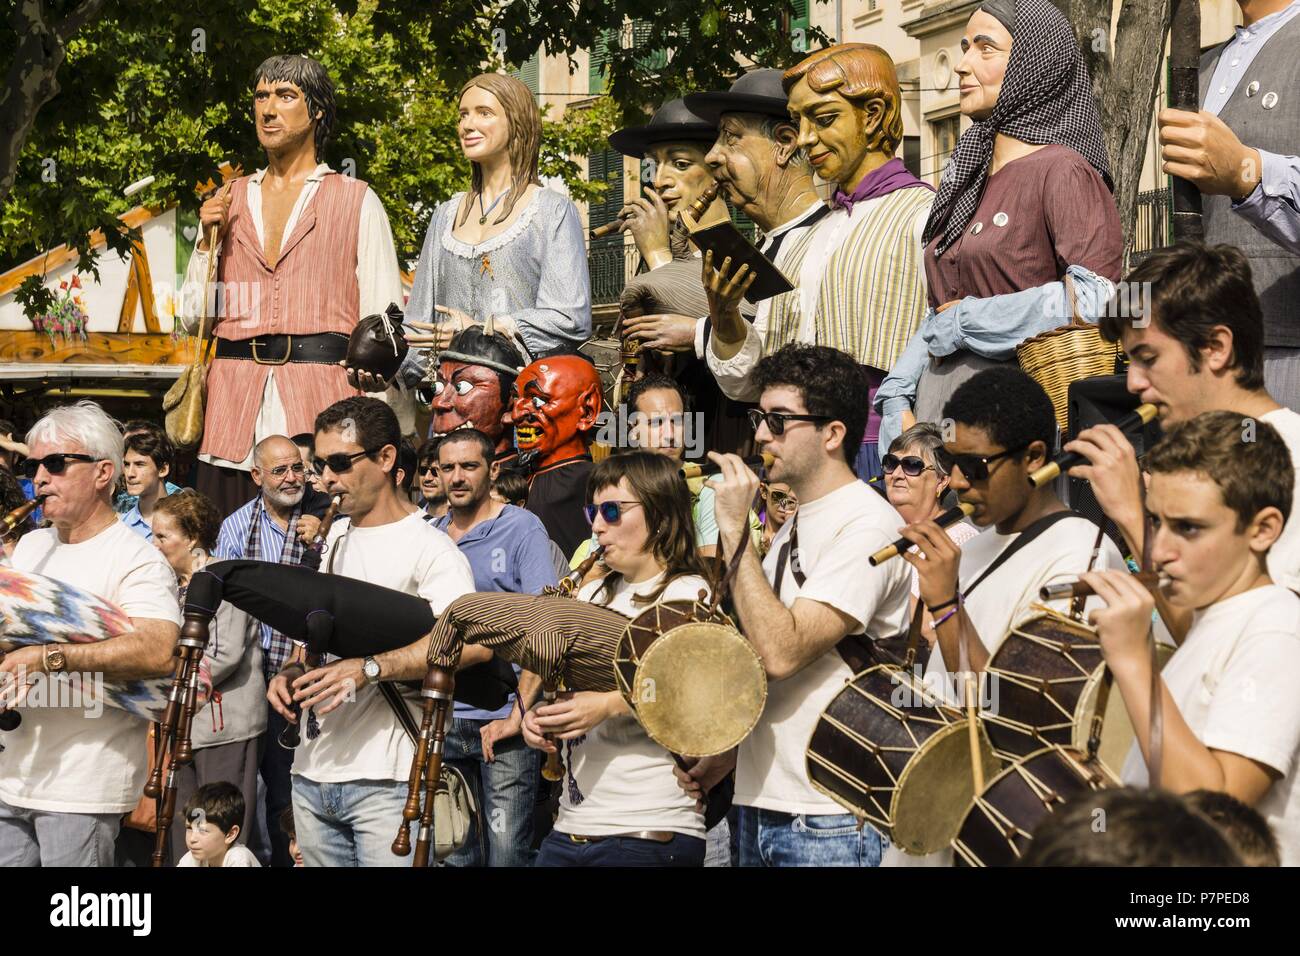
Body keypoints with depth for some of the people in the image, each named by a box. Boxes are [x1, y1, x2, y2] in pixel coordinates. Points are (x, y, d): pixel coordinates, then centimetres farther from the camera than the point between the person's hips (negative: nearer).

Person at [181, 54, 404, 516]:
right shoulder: (229, 200, 18)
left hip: (319, 394, -3)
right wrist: (208, 241, 4)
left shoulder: (357, 202, 8)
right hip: (233, 403, 3)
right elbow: (193, 316, 18)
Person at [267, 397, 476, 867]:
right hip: (312, 774, 7)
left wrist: (368, 668, -29)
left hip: (386, 779, -7)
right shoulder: (334, 539, 17)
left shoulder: (428, 547, -7)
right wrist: (290, 673, 3)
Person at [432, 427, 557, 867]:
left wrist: (517, 713, -17)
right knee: (454, 854, 10)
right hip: (442, 722, 5)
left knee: (506, 855, -5)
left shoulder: (522, 529, -4)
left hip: (501, 722, -5)